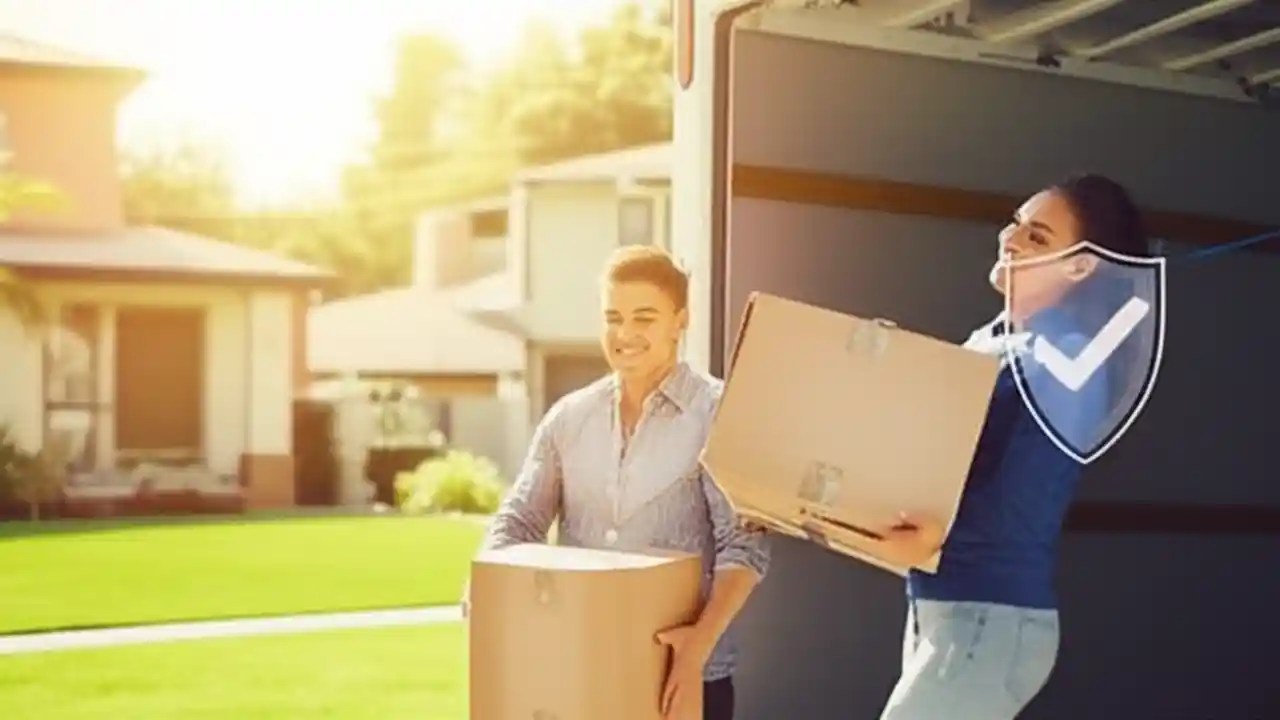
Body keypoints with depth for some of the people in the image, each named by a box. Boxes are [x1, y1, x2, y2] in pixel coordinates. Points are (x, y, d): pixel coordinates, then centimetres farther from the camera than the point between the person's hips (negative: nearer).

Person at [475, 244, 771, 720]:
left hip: (685, 673, -4)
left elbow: (743, 547, -11)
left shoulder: (718, 414, -5)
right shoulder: (567, 417, 9)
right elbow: (518, 521, 9)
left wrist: (700, 644, -24)